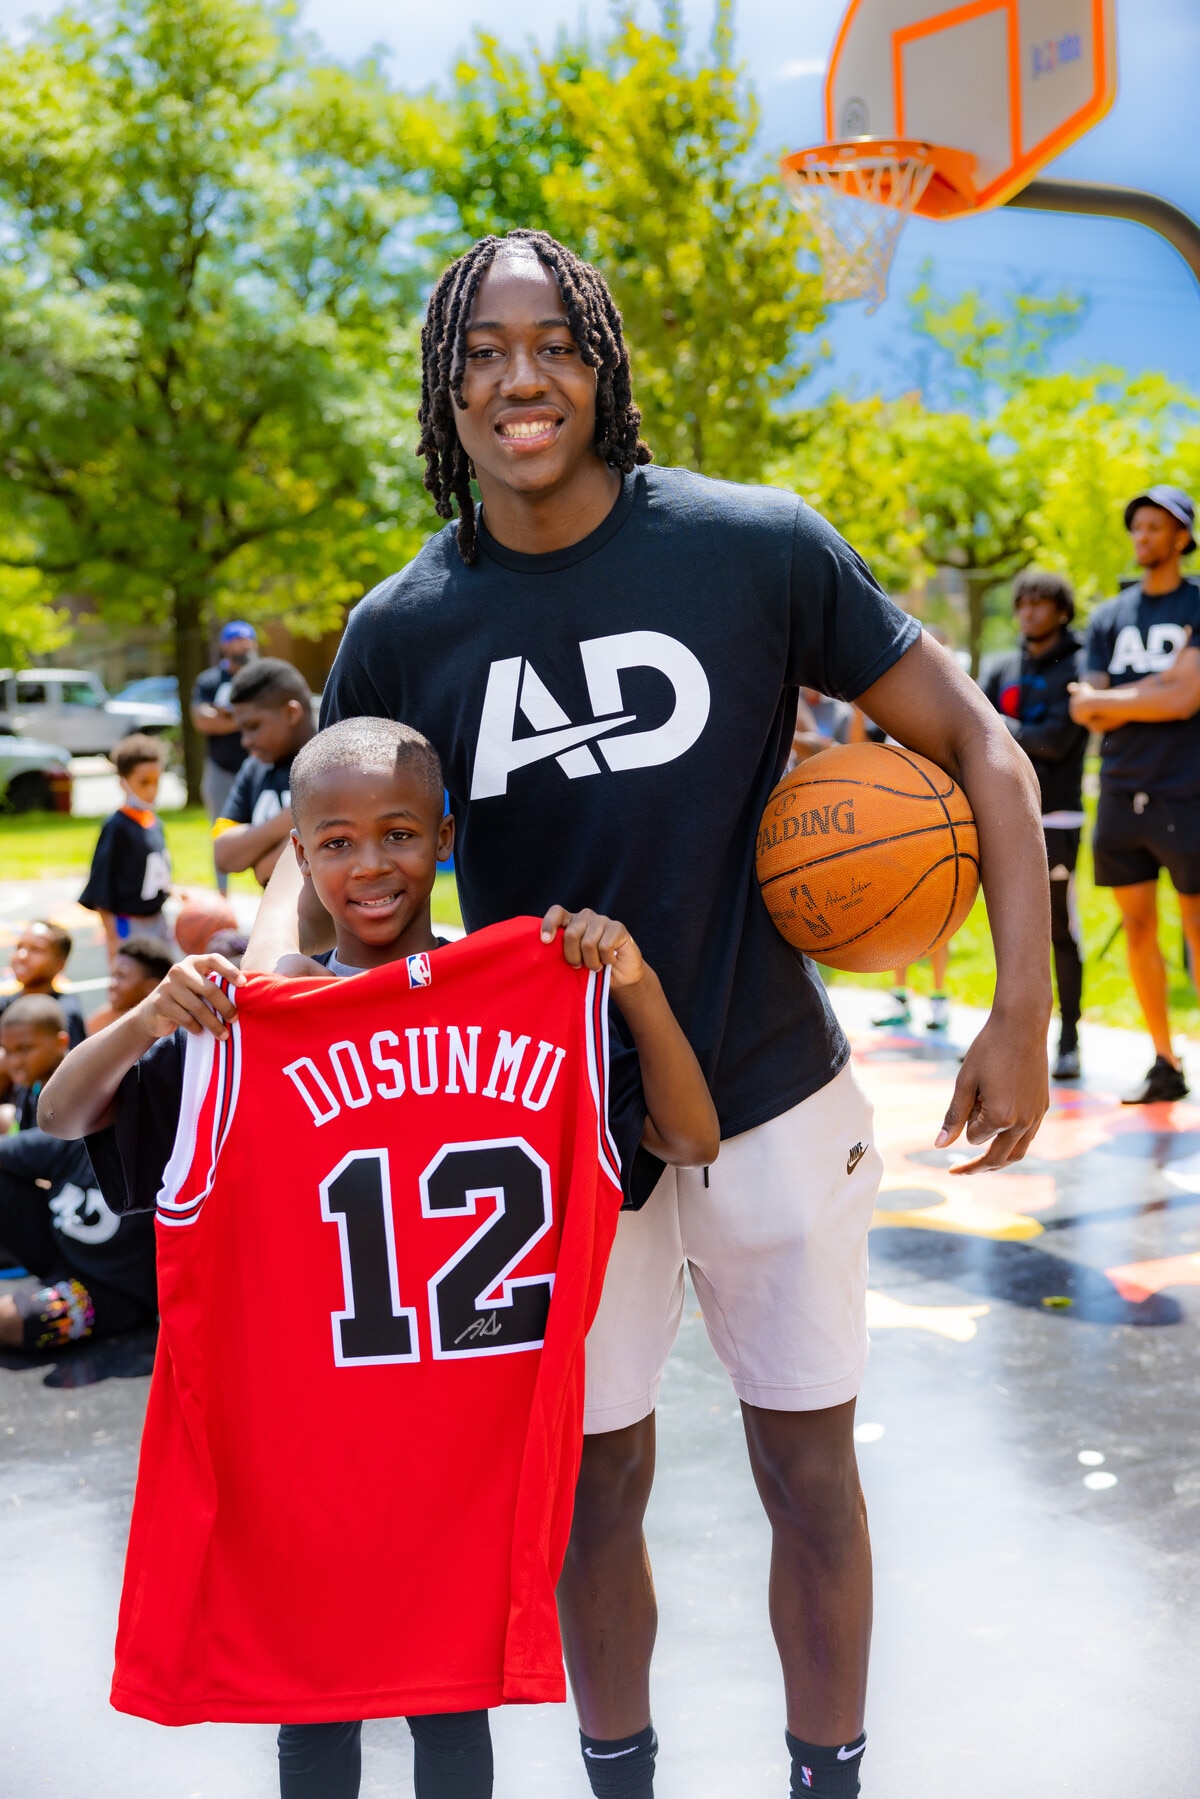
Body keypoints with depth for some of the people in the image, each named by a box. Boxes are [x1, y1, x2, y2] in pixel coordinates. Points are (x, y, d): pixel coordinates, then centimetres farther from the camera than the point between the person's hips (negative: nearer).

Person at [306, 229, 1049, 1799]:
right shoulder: (403, 630, -5)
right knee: (596, 1481, 14)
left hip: (770, 1094, -1)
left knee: (810, 1474, 11)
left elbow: (977, 746, -6)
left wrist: (1024, 1009, -12)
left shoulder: (759, 547, -12)